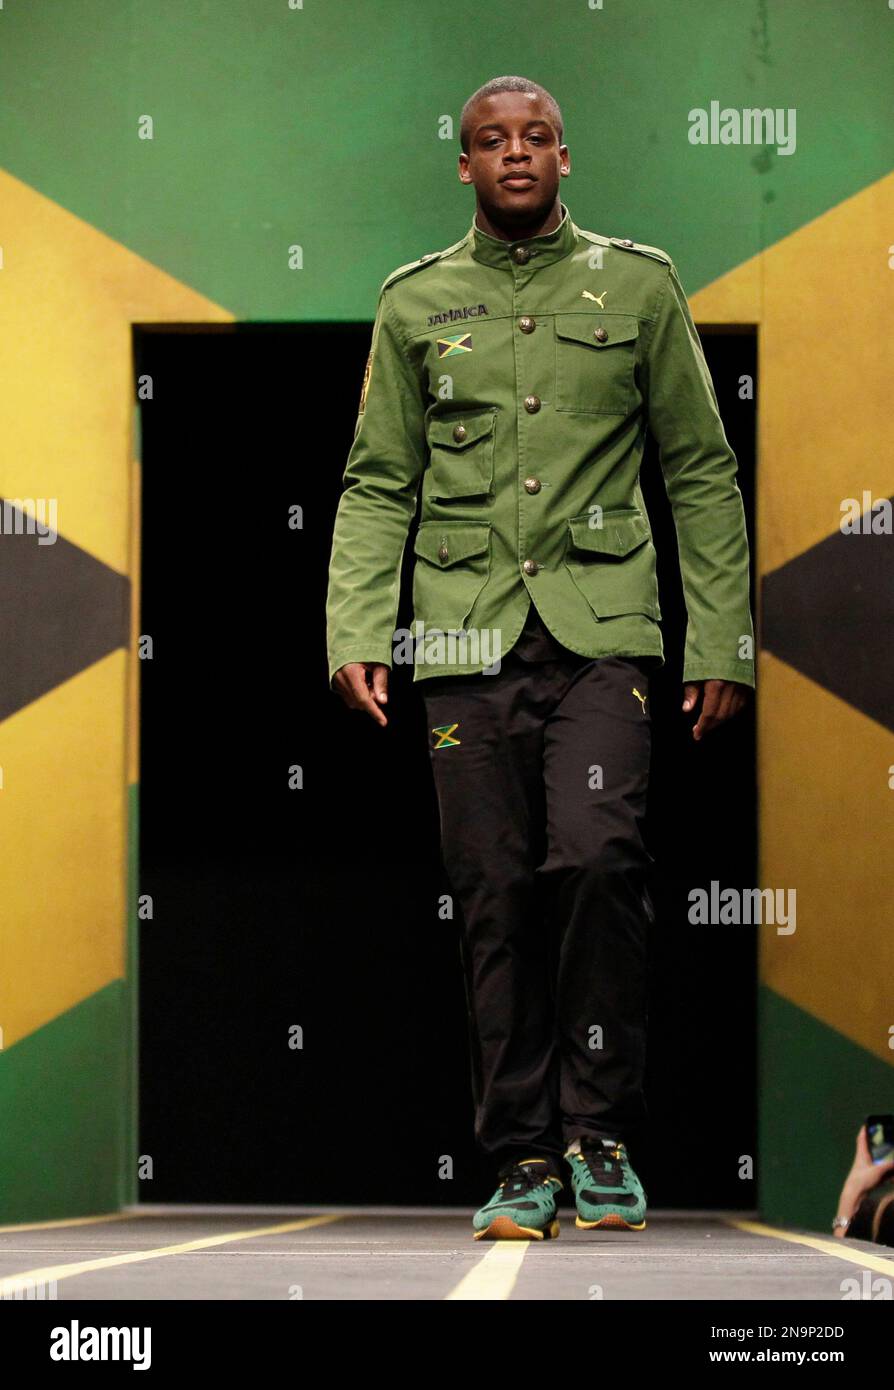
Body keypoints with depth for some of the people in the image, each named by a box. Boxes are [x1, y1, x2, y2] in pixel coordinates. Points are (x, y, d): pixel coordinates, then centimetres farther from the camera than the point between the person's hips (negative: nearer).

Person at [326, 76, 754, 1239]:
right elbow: (378, 484, 12)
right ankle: (524, 1158, 9)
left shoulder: (638, 286, 9)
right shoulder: (416, 302, 12)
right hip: (469, 639, 2)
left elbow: (703, 473, 11)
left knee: (598, 858, -19)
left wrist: (722, 643, 5)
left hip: (601, 630, -1)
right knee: (498, 895, 0)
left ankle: (601, 1133, -6)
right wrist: (356, 635, 0)